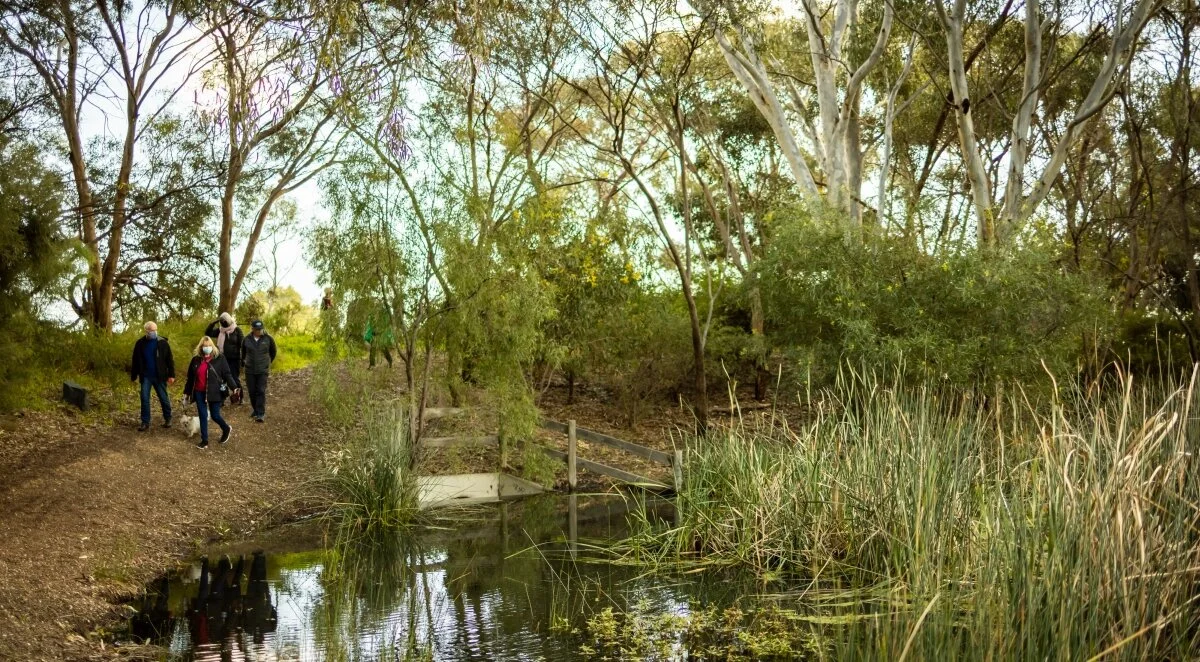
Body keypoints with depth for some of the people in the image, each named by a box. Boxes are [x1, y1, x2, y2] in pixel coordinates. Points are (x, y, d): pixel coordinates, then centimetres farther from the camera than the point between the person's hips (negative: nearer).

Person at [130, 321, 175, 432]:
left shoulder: (163, 343, -5)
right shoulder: (140, 343, 0)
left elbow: (170, 360, -3)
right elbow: (135, 360, 8)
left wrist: (171, 375, -6)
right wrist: (133, 376, 10)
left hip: (159, 376, -2)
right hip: (146, 376, 2)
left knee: (164, 398, 8)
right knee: (144, 399, 1)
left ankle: (167, 419, 25)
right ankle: (145, 422, 8)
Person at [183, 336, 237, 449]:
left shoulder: (219, 358, -7)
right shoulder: (196, 360, 4)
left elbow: (227, 374, -8)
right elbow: (190, 377, 11)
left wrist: (234, 388, -19)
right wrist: (187, 392, 14)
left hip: (215, 392, -3)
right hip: (200, 393, 3)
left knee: (215, 416, 3)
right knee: (203, 416, 5)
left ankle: (226, 429, 33)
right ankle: (204, 441, 14)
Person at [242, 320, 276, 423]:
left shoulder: (268, 339, -6)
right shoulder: (247, 340, -2)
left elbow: (273, 352, 12)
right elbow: (243, 352, 18)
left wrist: (268, 362, 20)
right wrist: (244, 362, 24)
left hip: (263, 370, -2)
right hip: (250, 370, 2)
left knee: (261, 391, -8)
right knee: (251, 391, 8)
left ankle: (260, 414, -8)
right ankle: (255, 409, 26)